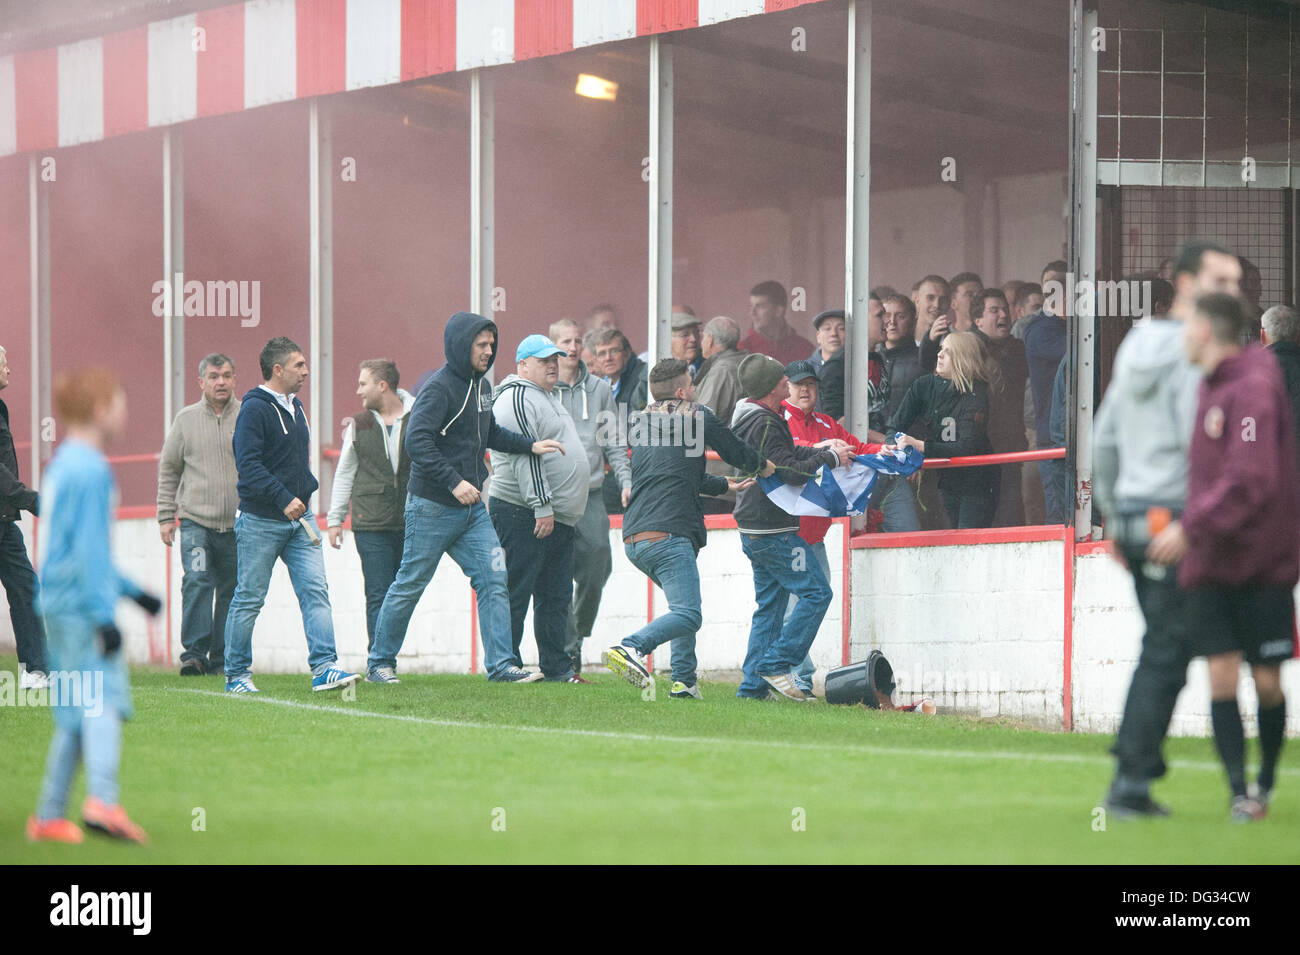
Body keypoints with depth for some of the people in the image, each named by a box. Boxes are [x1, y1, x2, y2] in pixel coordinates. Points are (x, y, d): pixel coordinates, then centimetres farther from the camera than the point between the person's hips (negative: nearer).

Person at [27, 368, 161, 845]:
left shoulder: (62, 465, 17)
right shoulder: (91, 470, -13)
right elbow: (90, 548, -18)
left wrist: (131, 591, 32)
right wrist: (104, 616, -20)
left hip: (57, 603, 9)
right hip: (81, 605, -9)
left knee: (77, 712, 11)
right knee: (102, 700, -16)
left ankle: (49, 816, 12)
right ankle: (101, 801, -32)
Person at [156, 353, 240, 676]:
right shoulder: (186, 419, 5)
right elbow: (168, 470, 10)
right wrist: (165, 516, 5)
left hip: (238, 525, 1)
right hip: (196, 521, -1)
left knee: (230, 593, 5)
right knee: (196, 582, -16)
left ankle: (221, 659, 12)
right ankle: (194, 654, -17)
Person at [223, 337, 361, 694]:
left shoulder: (295, 407, 16)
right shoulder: (254, 409, -12)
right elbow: (248, 464, -21)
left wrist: (306, 492, 11)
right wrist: (284, 499, -26)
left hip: (298, 518, 7)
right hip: (260, 521, -7)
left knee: (315, 590, -5)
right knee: (249, 598, 1)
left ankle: (324, 668, -10)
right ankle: (236, 674, 10)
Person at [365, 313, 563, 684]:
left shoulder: (481, 385, 11)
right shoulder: (439, 388, -16)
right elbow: (417, 441, -25)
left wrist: (531, 445, 15)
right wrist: (454, 482, -29)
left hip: (472, 507, 8)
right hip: (433, 509, -7)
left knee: (493, 579, -4)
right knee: (410, 585, 4)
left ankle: (501, 665, -5)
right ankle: (380, 662, 18)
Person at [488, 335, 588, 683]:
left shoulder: (549, 399, 22)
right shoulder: (517, 399, -12)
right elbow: (525, 458, -19)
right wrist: (541, 507, -24)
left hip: (557, 518, 10)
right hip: (523, 514, -10)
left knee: (556, 597, 10)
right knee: (515, 593, -7)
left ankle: (557, 668, 13)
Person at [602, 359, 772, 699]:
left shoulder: (644, 425, 24)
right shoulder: (696, 416, 3)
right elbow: (737, 453, 13)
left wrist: (725, 485, 50)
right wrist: (763, 467, 36)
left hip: (633, 539, 8)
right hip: (667, 536, -8)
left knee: (685, 605, 23)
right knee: (688, 615, -15)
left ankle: (684, 680, 13)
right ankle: (631, 647, -36)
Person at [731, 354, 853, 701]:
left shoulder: (750, 419, 14)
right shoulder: (764, 424, -19)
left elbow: (788, 454, 24)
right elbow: (792, 471, -23)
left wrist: (824, 450, 11)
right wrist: (830, 458, -9)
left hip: (756, 530, 10)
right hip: (774, 532, -10)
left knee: (770, 604, 13)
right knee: (816, 592, -6)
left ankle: (753, 685, 11)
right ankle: (776, 664, -9)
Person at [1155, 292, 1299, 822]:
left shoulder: (1255, 387, -15)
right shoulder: (1209, 388, 12)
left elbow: (1252, 481, -24)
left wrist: (1191, 528, -23)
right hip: (1209, 564, 7)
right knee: (1221, 678, -4)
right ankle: (1240, 795, -3)